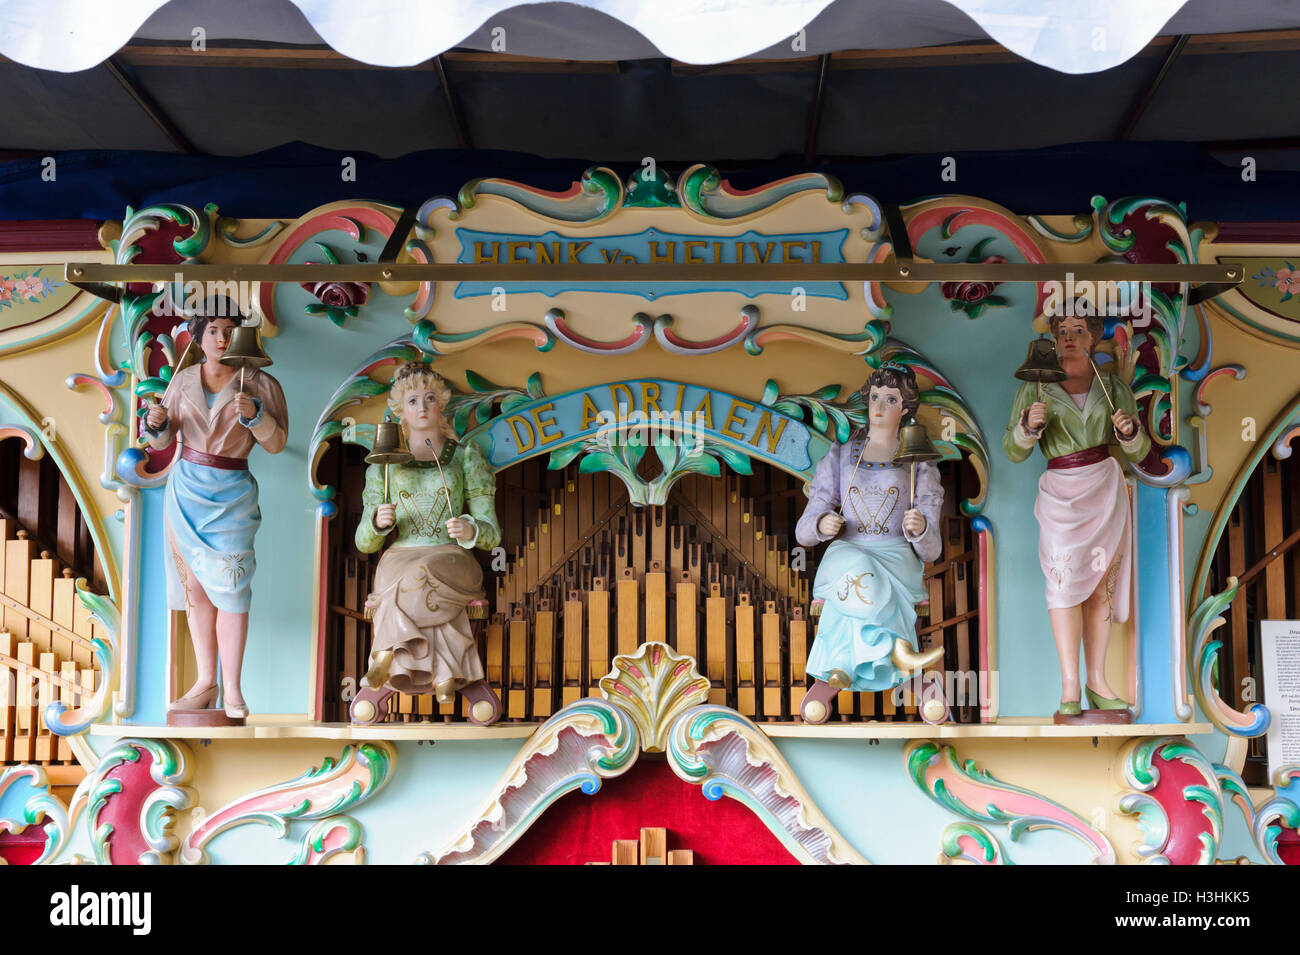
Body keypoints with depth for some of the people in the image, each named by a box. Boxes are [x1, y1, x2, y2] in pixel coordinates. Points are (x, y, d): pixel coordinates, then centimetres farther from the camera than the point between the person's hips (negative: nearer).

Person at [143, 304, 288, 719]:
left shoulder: (258, 383, -3)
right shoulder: (183, 380, 6)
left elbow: (277, 443, -7)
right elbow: (161, 441, 8)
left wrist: (253, 413, -24)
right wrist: (155, 423, -14)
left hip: (230, 494, -3)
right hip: (185, 488, 4)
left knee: (229, 589, -8)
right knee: (195, 587, 6)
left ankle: (232, 689, -3)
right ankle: (205, 681, 13)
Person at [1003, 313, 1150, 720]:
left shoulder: (1115, 389, 7)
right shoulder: (1035, 388, 2)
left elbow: (1139, 452, 8)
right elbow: (1014, 450, 0)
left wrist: (1130, 430, -13)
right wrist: (1029, 425, -20)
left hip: (1106, 488, 2)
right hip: (1061, 491, -2)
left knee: (1100, 583, 2)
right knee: (1064, 578, -15)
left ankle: (1097, 682, 8)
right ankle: (1069, 688, -16)